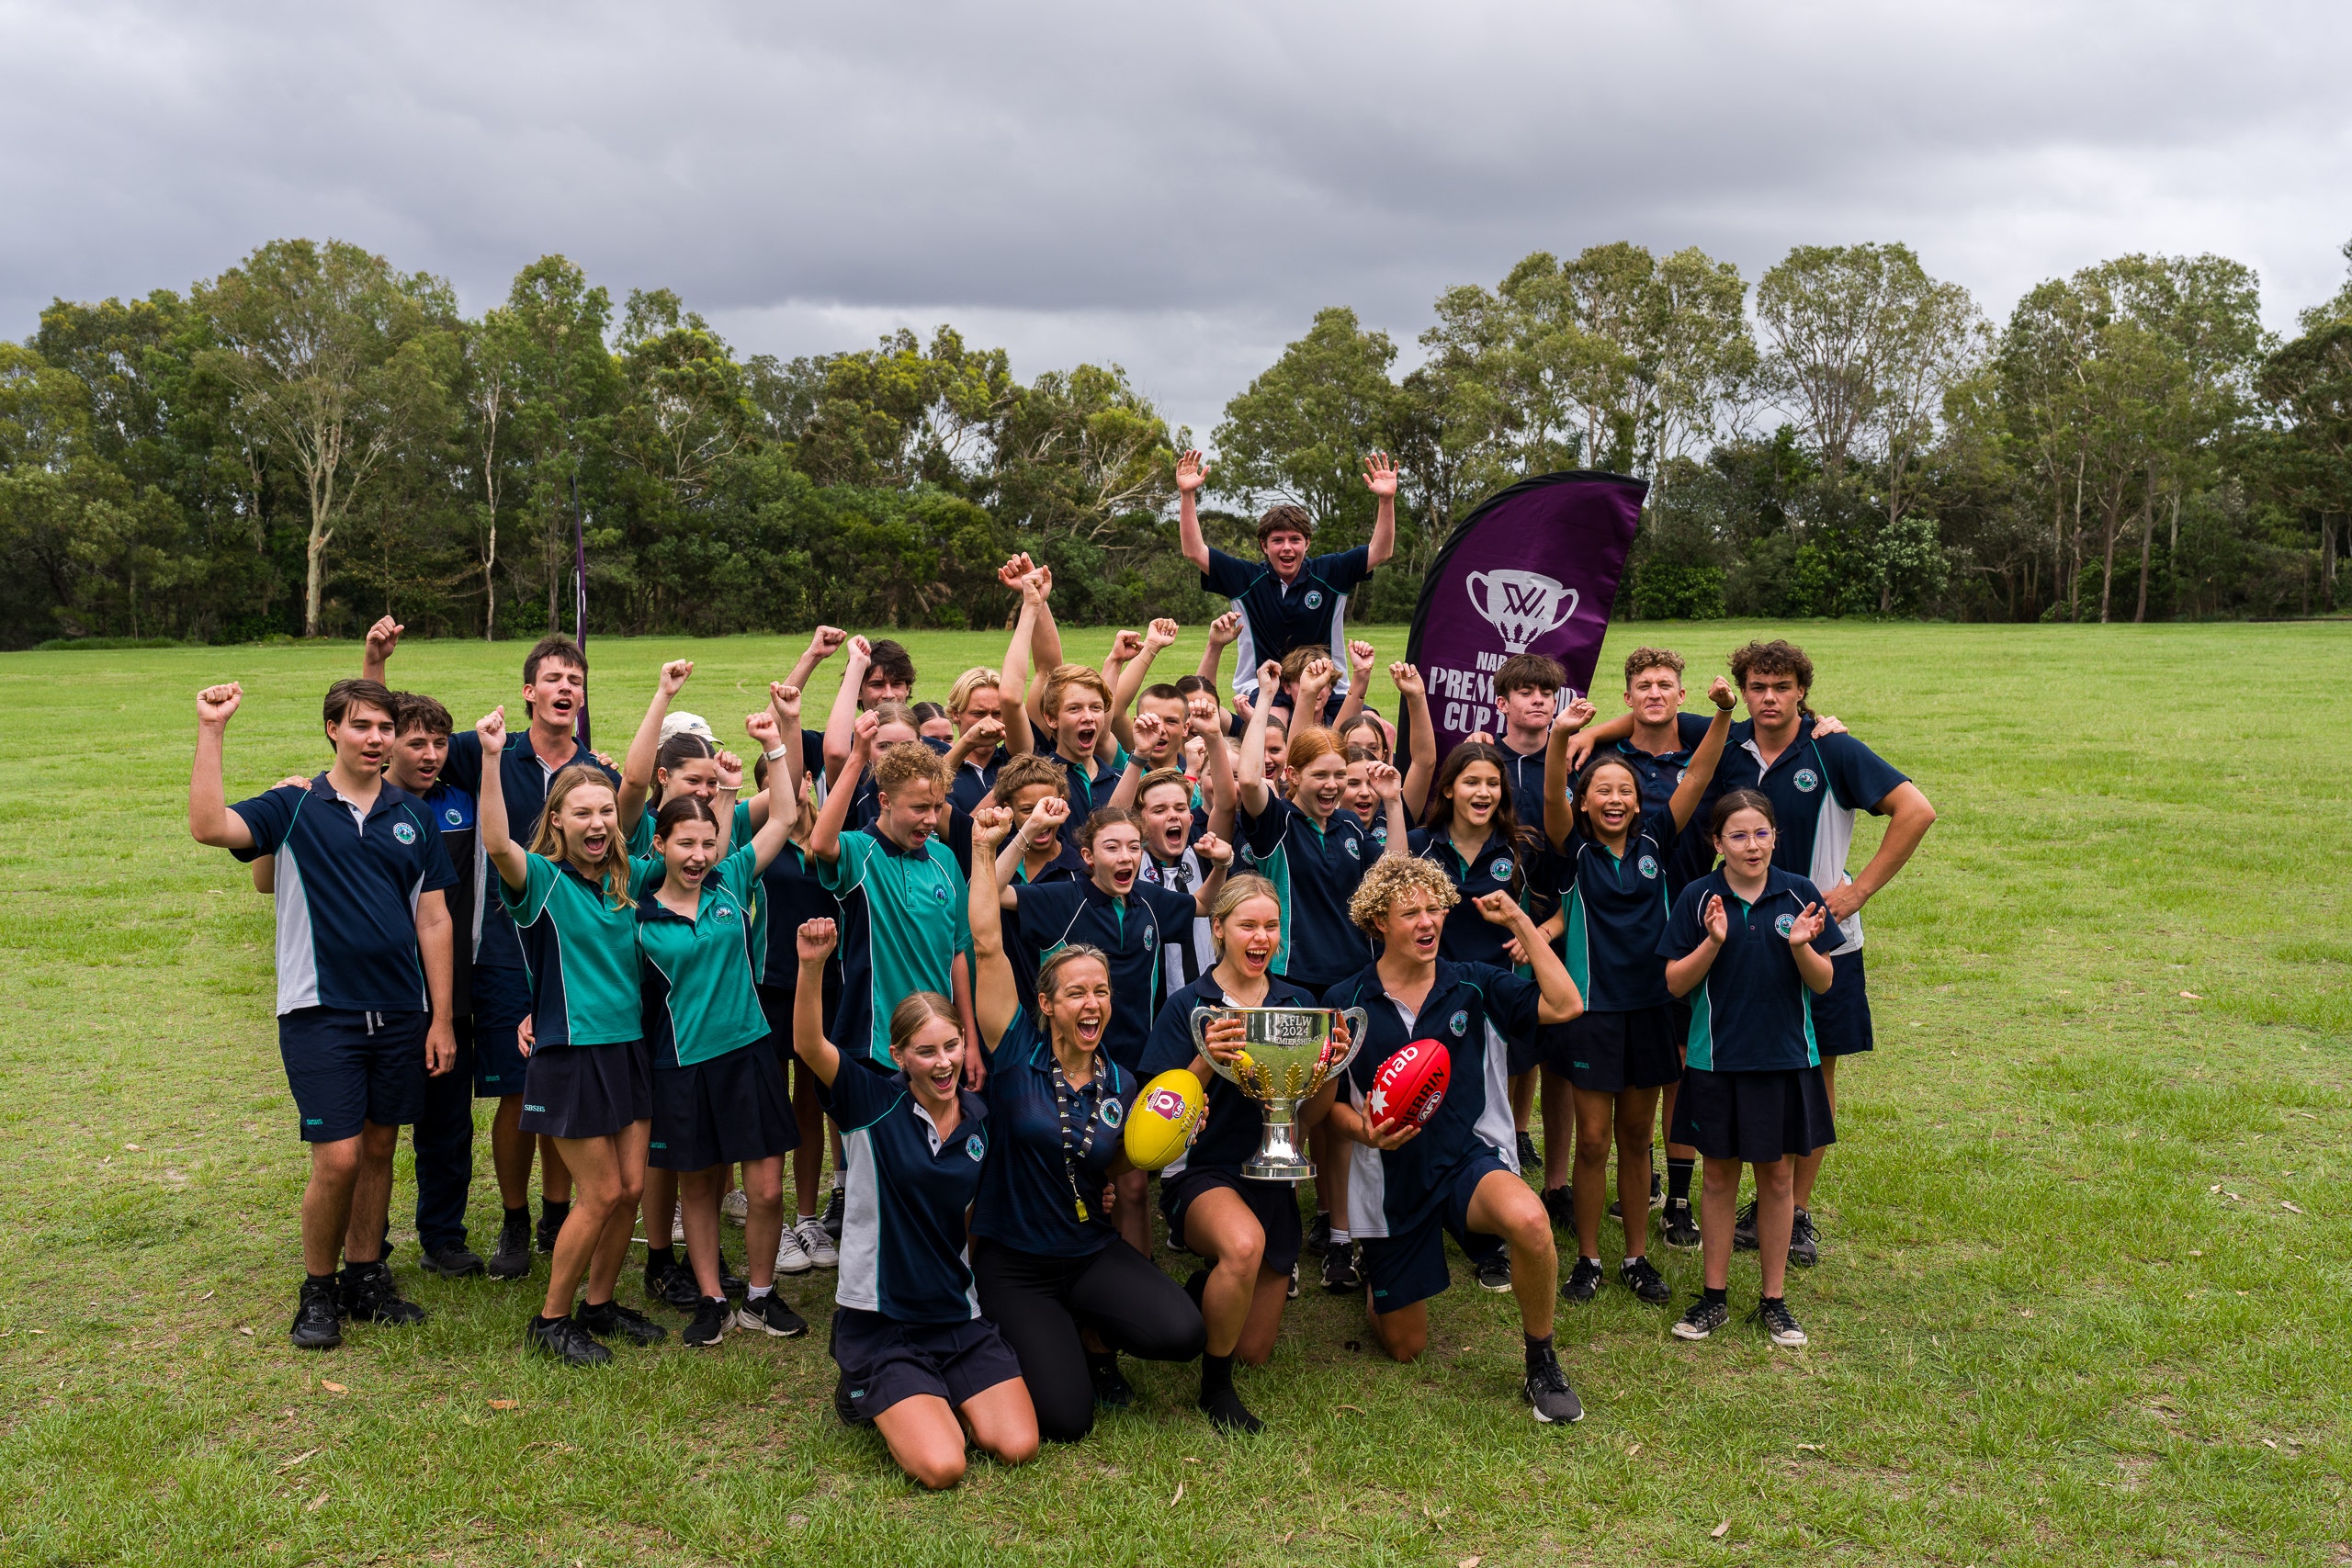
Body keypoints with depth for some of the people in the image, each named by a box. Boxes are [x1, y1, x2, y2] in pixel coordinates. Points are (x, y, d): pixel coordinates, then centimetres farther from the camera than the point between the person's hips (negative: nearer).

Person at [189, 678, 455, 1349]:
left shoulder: (414, 816, 7)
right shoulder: (293, 809, -1)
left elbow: (433, 921, 7)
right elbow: (208, 826, -20)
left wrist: (441, 1018, 4)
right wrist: (211, 732, -21)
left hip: (400, 1014, 3)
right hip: (321, 1012, -3)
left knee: (379, 1150, 12)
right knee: (338, 1158, -6)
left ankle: (365, 1277, 26)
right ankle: (318, 1291, 14)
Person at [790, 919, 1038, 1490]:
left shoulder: (980, 1119, 2)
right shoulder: (875, 1103, -10)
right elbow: (808, 1045, -28)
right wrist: (812, 966, -43)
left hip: (958, 1314, 4)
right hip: (880, 1320, -4)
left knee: (1018, 1447, -10)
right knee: (941, 1468, -18)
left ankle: (928, 1404, 18)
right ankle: (865, 1394, 12)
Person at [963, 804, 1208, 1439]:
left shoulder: (1121, 1083, 2)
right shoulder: (1018, 1053, -9)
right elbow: (987, 946, -17)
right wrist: (983, 848, -20)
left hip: (1091, 1251, 4)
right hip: (1012, 1261, -3)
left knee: (1179, 1333, -22)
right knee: (1065, 1419, -15)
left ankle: (1094, 1340, 11)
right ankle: (1043, 1341, 19)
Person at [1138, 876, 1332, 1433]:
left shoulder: (1299, 1003, 4)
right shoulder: (1187, 1006, -7)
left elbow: (1314, 1114, 5)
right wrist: (1207, 1060, -28)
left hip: (1270, 1178, 4)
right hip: (1201, 1173, -4)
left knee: (1254, 1353, 7)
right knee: (1243, 1243, -39)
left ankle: (1204, 1289, 41)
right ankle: (1214, 1387, -13)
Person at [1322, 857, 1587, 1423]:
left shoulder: (1474, 986, -2)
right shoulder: (1345, 1003, -4)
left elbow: (1565, 1006, -12)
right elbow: (1327, 1099, 3)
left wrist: (1520, 923, -11)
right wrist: (1364, 1131, -18)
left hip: (1470, 1159, 0)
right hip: (1393, 1180, 1)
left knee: (1529, 1220, -37)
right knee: (1405, 1347, 10)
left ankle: (1542, 1365, -12)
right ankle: (1375, 1280, 49)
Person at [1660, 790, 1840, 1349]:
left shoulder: (1799, 894, -3)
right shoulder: (1699, 898, -5)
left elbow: (1823, 983, 0)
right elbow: (1675, 983, -5)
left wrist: (1801, 946, -20)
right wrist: (1714, 943, -21)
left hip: (1785, 1057, 1)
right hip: (1716, 1059, -1)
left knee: (1778, 1177, 9)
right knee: (1719, 1176, 10)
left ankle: (1774, 1299, 23)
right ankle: (1714, 1297, 22)